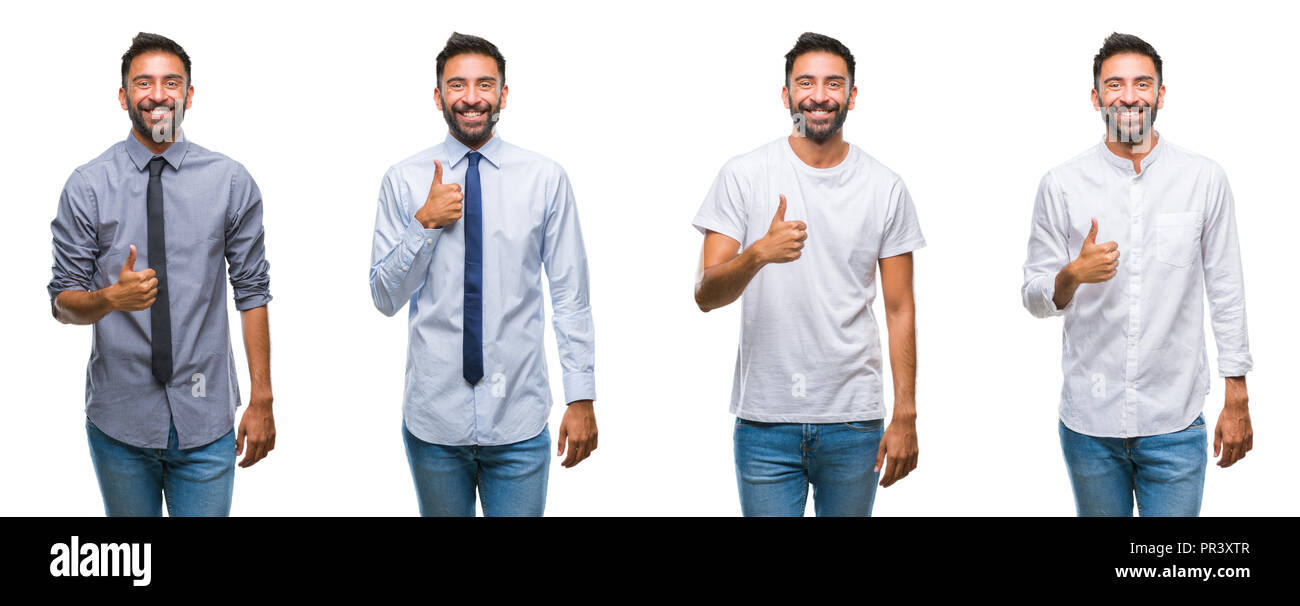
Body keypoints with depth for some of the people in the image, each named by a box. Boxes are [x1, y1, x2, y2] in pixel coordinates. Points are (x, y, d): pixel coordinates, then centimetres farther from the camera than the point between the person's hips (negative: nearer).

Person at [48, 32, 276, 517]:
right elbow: (63, 303, 0)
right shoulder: (87, 187, -1)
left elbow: (252, 293, 1)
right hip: (119, 418, 1)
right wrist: (111, 297, -23)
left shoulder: (231, 182, 0)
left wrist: (262, 400, -1)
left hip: (205, 423, 0)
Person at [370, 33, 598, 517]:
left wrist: (581, 397, -4)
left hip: (519, 421, -1)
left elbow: (570, 296, 0)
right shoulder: (404, 181, 1)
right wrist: (424, 224, -12)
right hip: (433, 418, 1)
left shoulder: (545, 180, -1)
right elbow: (385, 298, 2)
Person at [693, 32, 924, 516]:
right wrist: (758, 254, -26)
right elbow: (706, 296, -6)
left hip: (854, 422, 1)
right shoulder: (743, 176, -1)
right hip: (764, 421, -1)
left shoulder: (885, 189, 3)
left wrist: (905, 418, -1)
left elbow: (900, 310, 5)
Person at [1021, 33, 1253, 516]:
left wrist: (1237, 402, 3)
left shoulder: (1204, 180, 1)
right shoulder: (1061, 185, 0)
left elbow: (1227, 294, 4)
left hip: (1175, 423, 0)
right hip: (1089, 420, 1)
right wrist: (1072, 275, -19)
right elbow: (1035, 299, 3)